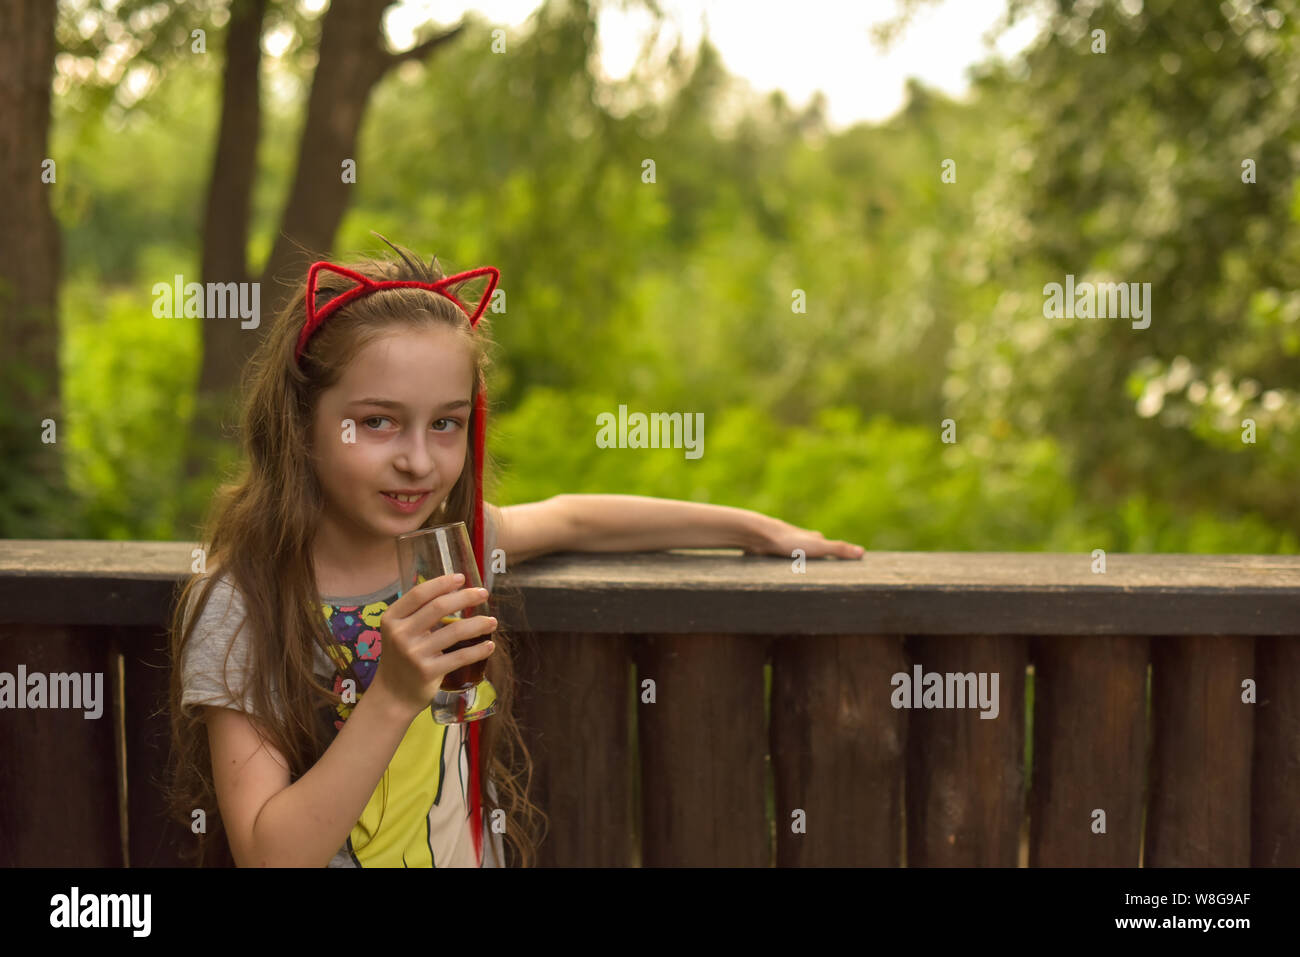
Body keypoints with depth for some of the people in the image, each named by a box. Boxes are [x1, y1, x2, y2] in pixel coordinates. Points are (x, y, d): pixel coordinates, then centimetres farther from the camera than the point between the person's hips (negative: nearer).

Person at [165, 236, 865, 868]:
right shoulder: (238, 608, -14)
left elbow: (570, 520, 21)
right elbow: (269, 856, -20)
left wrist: (756, 529, 24)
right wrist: (395, 697, -27)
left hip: (479, 852, 4)